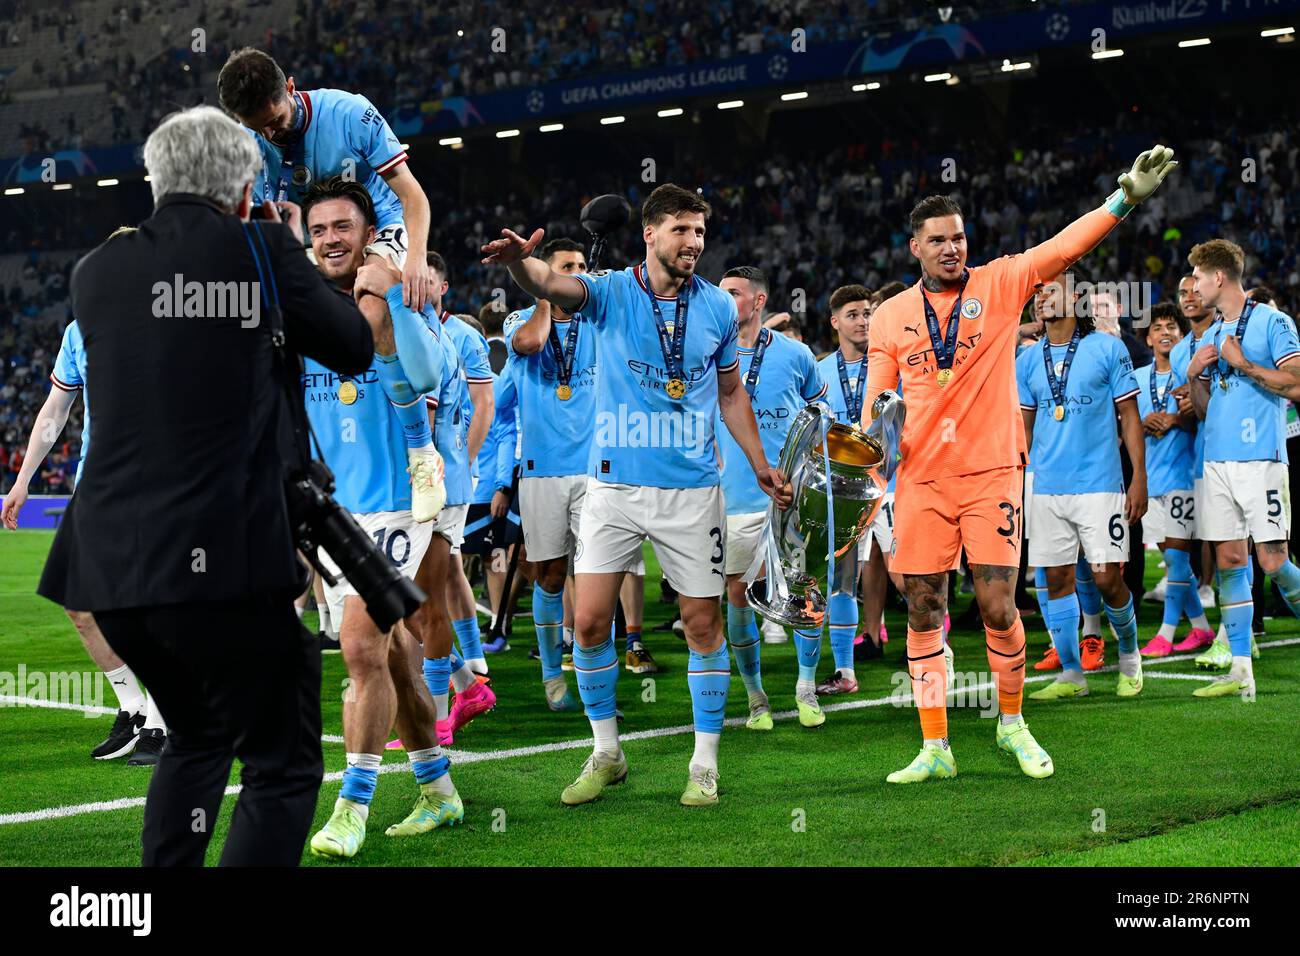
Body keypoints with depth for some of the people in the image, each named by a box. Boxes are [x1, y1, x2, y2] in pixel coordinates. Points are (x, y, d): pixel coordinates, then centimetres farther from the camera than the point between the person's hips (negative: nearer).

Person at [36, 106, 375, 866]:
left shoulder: (98, 270, 10)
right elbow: (356, 348, 7)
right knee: (283, 766, 3)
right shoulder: (259, 249, -4)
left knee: (198, 738, 27)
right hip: (223, 561, -6)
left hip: (109, 563, 6)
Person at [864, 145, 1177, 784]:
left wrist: (1126, 196, -20)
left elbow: (1067, 246, -9)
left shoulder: (1000, 285, 3)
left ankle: (1012, 723, 19)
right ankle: (934, 749, 11)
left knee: (997, 607, -6)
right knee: (922, 611, 2)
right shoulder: (889, 316, 8)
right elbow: (876, 401, 14)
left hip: (992, 473, -2)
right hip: (921, 479, 2)